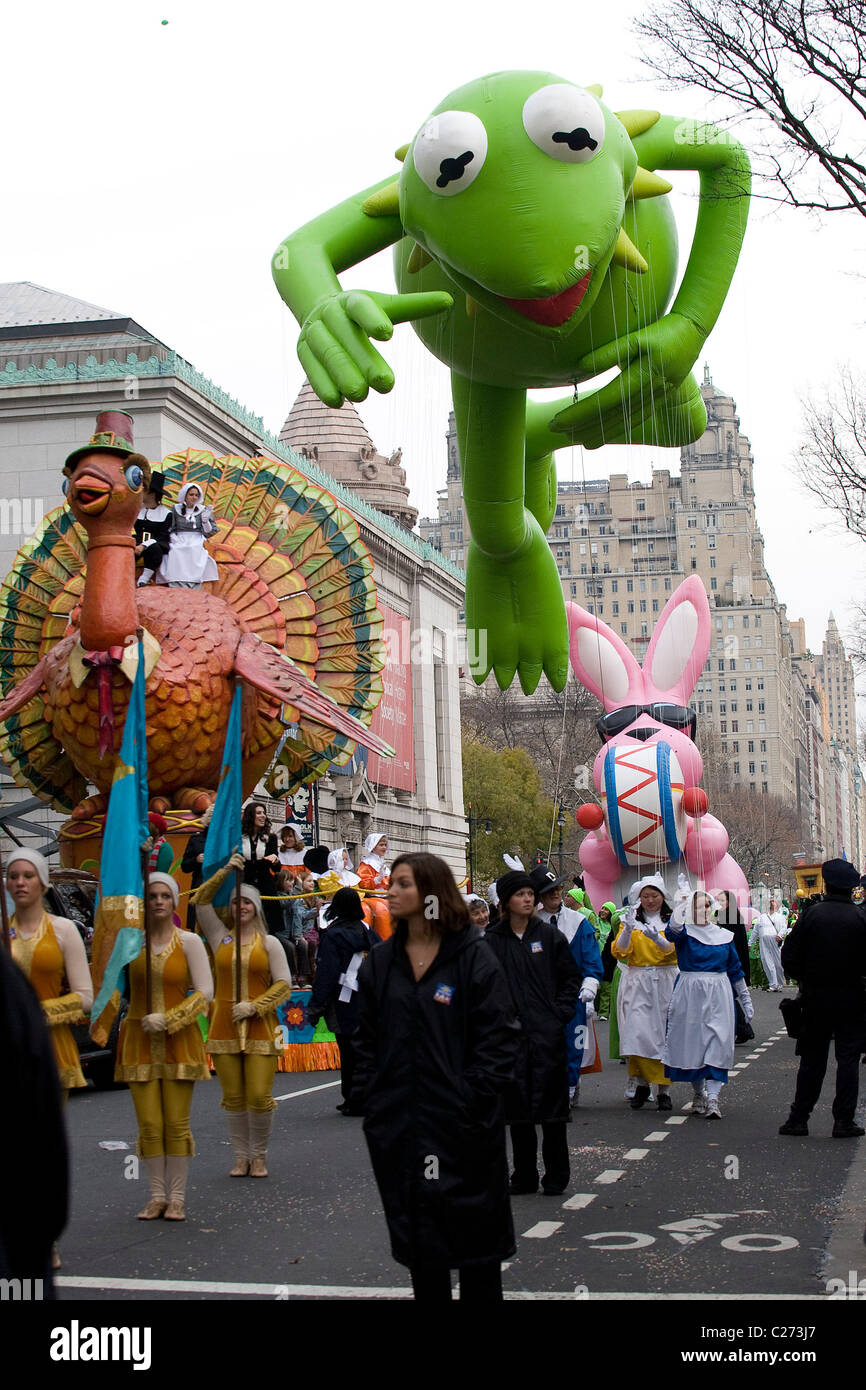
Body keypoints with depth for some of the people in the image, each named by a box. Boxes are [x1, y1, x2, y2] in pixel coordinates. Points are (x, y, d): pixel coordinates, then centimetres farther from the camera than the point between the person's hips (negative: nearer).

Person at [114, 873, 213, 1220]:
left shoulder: (189, 941, 0)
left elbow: (205, 992, -4)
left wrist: (168, 1019, -11)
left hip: (178, 1040, -2)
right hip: (139, 1040, 2)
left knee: (176, 1123, -1)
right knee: (149, 1124, 1)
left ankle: (176, 1198, 7)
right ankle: (157, 1195, 11)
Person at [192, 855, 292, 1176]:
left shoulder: (269, 943, 5)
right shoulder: (220, 938, 9)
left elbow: (283, 984, 1)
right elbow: (201, 901, 3)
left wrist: (255, 1006, -11)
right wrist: (226, 871, -3)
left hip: (260, 1029, -2)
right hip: (224, 1027, 2)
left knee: (260, 1097, -6)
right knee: (233, 1098, 4)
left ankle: (259, 1156, 12)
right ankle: (241, 1158, 15)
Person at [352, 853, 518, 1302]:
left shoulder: (472, 957, -6)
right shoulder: (380, 962, 8)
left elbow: (497, 1036, -8)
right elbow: (367, 1038, 11)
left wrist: (476, 1099, -15)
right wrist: (367, 1095, 0)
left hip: (462, 1121, -4)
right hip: (400, 1121, 5)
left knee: (475, 1226, 5)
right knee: (416, 1229, 11)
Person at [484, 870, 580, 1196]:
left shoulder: (549, 935, 3)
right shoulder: (492, 940, 4)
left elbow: (571, 979, 7)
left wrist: (561, 1013, -3)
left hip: (547, 1034, -1)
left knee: (552, 1107, 0)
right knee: (517, 1107, 6)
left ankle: (556, 1175, 10)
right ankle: (524, 1176, 15)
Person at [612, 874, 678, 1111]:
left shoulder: (672, 921, 8)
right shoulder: (632, 919, 10)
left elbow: (675, 949, -8)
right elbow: (620, 952, -2)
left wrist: (656, 937, -26)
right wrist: (628, 928, -19)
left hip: (666, 982, 0)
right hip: (637, 983, 0)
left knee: (664, 1033, -2)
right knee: (637, 1031, -11)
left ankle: (663, 1089, 4)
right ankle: (641, 1083, 2)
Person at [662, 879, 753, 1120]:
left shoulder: (724, 936, 10)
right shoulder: (684, 932, 1)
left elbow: (735, 970, 17)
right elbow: (673, 930, -25)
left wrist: (745, 998, 19)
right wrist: (682, 899, -32)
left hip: (718, 995, 1)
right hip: (689, 994, -1)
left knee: (717, 1043, -9)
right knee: (691, 1042, 4)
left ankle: (712, 1099, -13)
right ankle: (699, 1094, 20)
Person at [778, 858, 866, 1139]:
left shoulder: (811, 914, -6)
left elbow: (789, 957, -6)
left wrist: (804, 979, 11)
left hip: (815, 997, 1)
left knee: (811, 1060, 9)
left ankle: (799, 1118, 11)